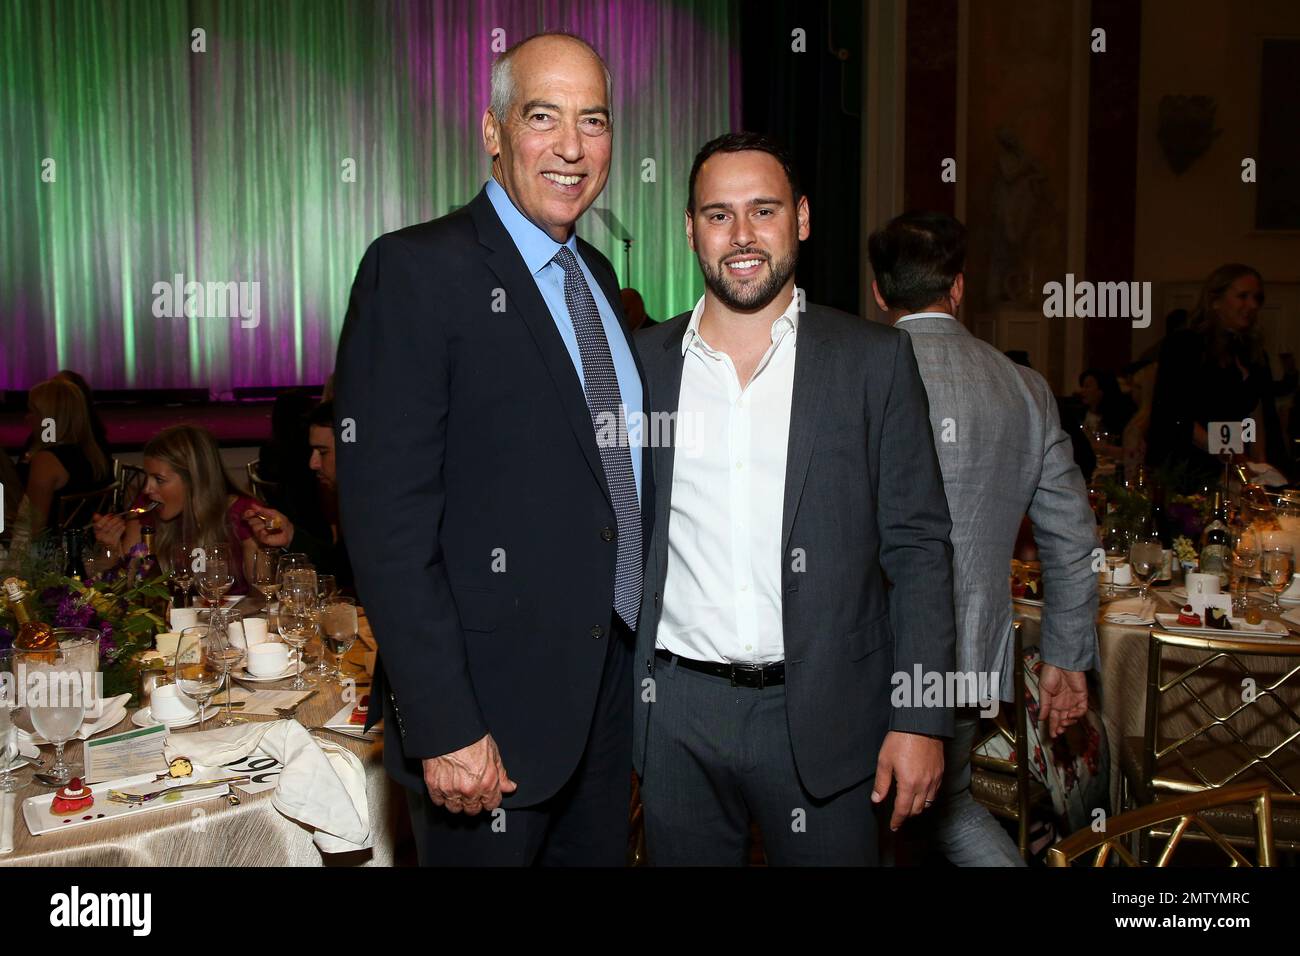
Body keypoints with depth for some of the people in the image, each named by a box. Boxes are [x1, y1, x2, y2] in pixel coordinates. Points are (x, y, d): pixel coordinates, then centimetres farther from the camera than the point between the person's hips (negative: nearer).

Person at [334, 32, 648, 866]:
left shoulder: (596, 276, 10)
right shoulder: (415, 271, -13)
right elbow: (387, 521, -19)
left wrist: (637, 654, 11)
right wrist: (442, 728, -21)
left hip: (613, 684, 7)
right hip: (490, 706, -7)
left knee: (604, 853, 19)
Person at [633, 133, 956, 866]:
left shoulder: (874, 360, -1)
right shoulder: (641, 362, 4)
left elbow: (917, 547, -2)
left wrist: (921, 719, -8)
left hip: (823, 715, -1)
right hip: (675, 715, 2)